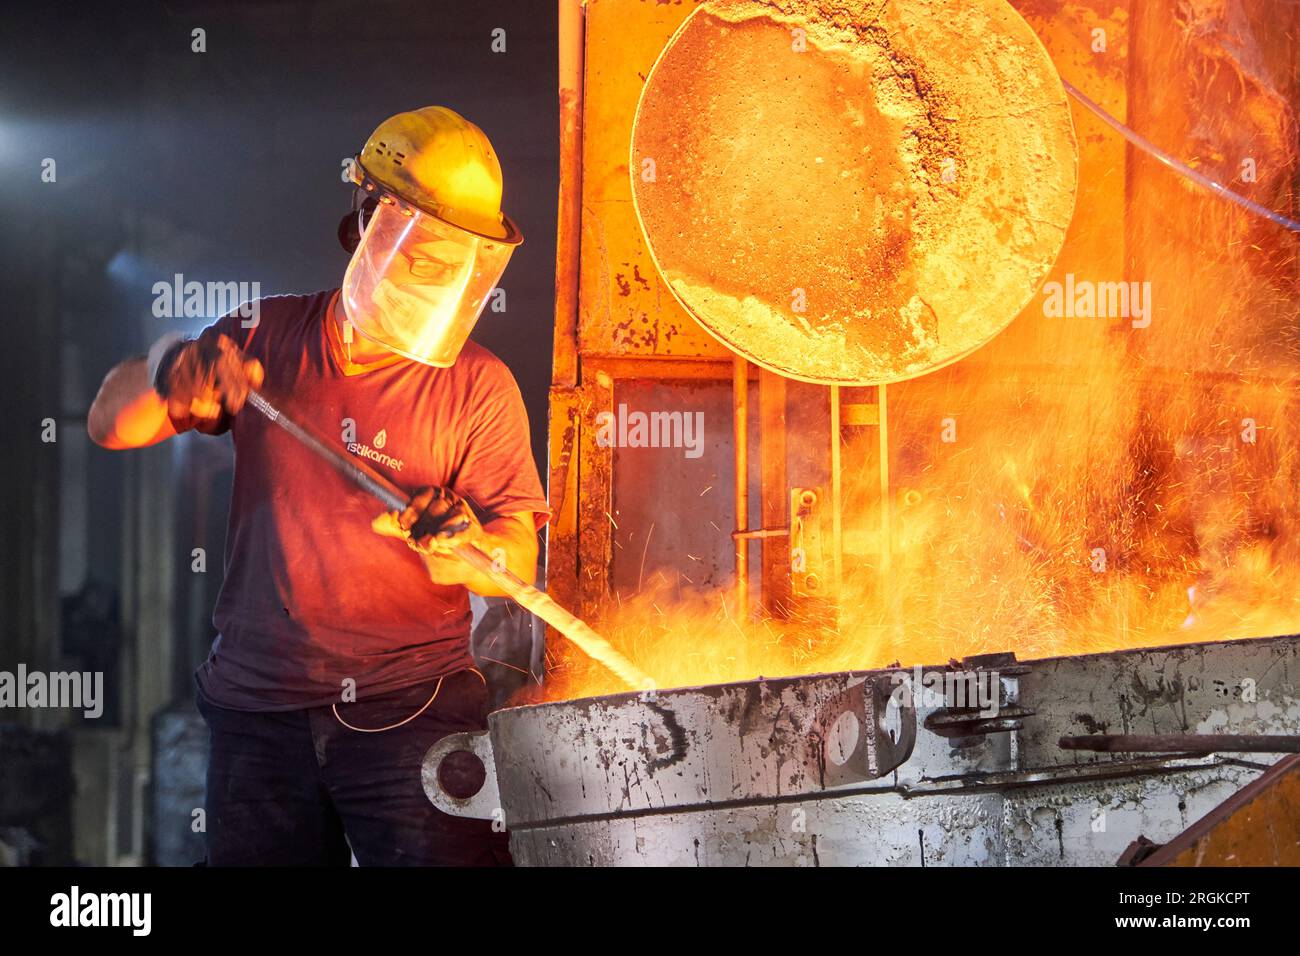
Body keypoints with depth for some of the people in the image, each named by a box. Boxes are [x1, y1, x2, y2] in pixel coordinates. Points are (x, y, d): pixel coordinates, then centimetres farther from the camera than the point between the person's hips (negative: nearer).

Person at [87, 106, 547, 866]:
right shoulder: (267, 340, 7)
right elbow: (112, 426, 7)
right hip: (259, 709, 2)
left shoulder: (478, 386, 1)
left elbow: (518, 560, -4)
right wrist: (167, 370, -15)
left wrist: (465, 548, -27)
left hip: (413, 710, -2)